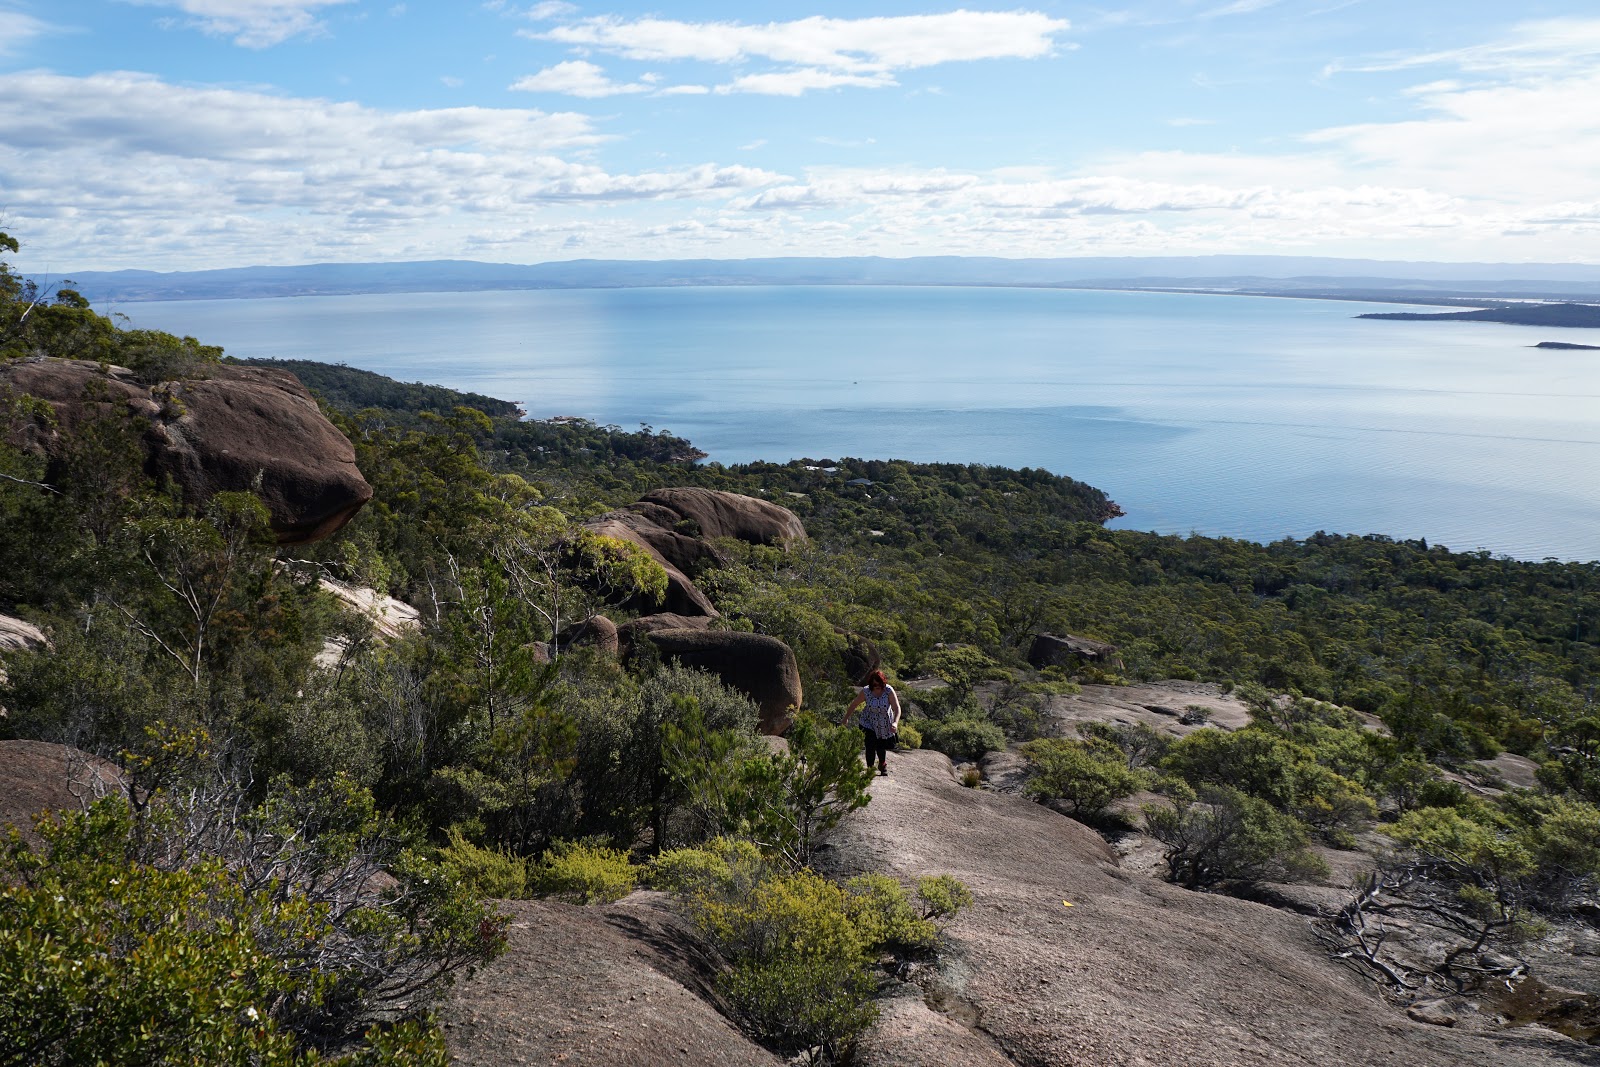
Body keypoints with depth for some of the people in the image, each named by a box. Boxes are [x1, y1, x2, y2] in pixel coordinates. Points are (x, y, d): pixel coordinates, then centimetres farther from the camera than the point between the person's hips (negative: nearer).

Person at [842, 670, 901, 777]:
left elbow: (897, 708, -27)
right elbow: (854, 704, -5)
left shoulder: (889, 690, -22)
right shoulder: (866, 692, -19)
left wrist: (895, 723, -42)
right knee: (870, 746, -14)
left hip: (885, 725, 0)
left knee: (881, 747, 10)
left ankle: (883, 764, 42)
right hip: (869, 723, 0)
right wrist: (846, 718, -1)